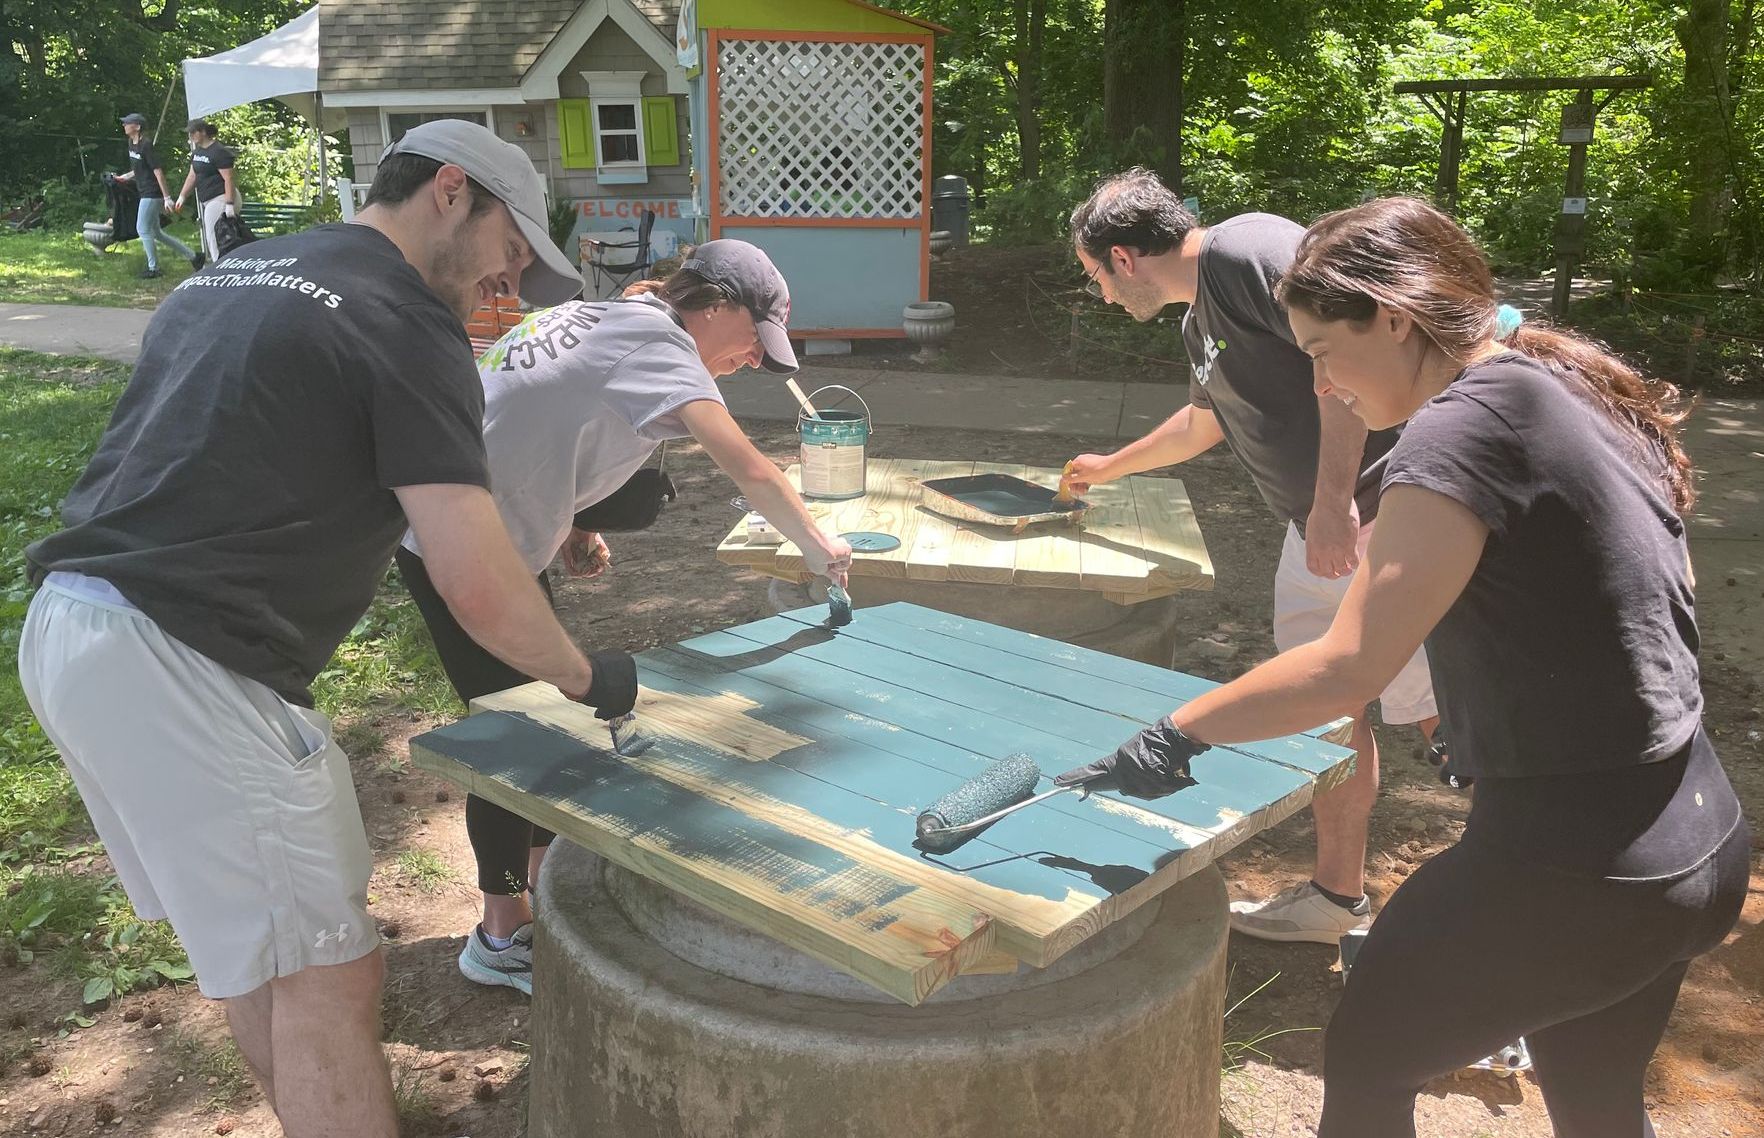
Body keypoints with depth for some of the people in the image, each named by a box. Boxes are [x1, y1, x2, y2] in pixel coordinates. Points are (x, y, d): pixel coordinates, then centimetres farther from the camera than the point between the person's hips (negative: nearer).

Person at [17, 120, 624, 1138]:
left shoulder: (233, 277, 18)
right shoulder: (408, 324, -10)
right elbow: (479, 589, -17)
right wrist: (588, 678, -2)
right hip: (179, 668, -10)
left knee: (255, 940, 22)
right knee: (326, 974, 0)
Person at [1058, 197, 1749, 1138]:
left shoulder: (1466, 425, -21)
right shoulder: (1574, 392, 7)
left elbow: (1347, 668, -26)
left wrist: (1175, 736, -15)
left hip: (1574, 874, -9)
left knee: (1367, 1061, 13)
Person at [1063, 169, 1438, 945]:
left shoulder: (1247, 249, -11)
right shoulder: (1198, 323, 19)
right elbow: (1203, 422, 38)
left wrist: (1333, 499, -27)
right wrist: (1108, 468, 51)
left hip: (1386, 510, -10)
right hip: (1324, 530, 10)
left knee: (1441, 712, -6)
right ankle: (1339, 897, 27)